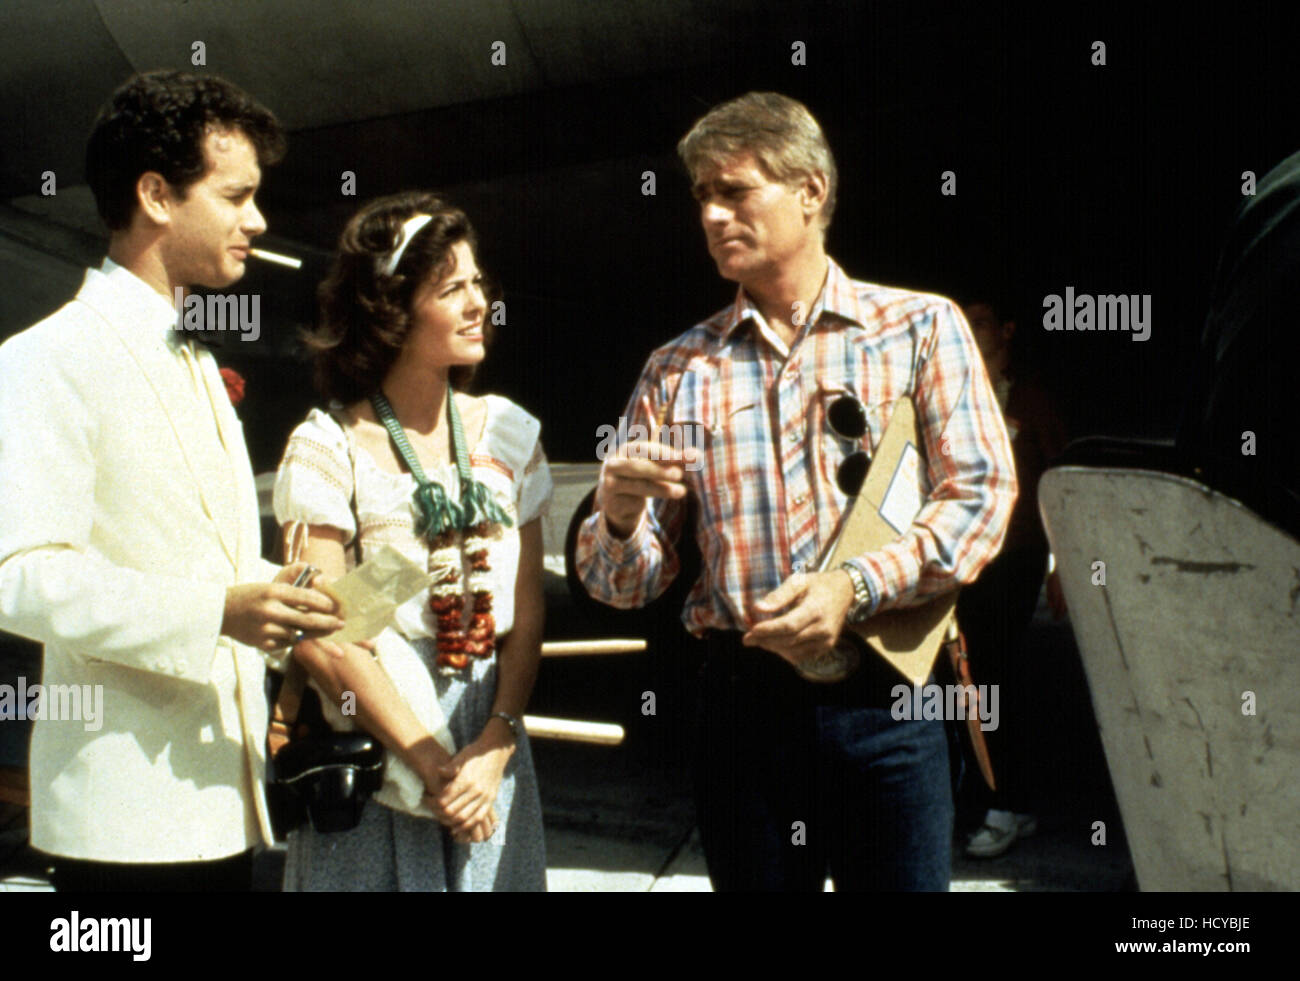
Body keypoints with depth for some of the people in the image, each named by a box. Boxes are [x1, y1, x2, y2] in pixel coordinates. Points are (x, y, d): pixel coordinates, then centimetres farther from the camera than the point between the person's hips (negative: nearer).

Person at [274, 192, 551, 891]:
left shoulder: (507, 432, 5)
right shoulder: (329, 447, -8)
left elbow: (527, 612, 3)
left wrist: (493, 749, -9)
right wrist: (432, 763, -14)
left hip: (491, 745, 4)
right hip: (370, 744, -3)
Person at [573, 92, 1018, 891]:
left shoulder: (921, 327, 4)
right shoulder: (677, 372, 9)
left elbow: (982, 493, -4)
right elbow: (626, 585, 7)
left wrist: (856, 588, -18)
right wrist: (618, 518, -16)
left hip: (882, 689, -2)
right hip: (743, 695, 2)